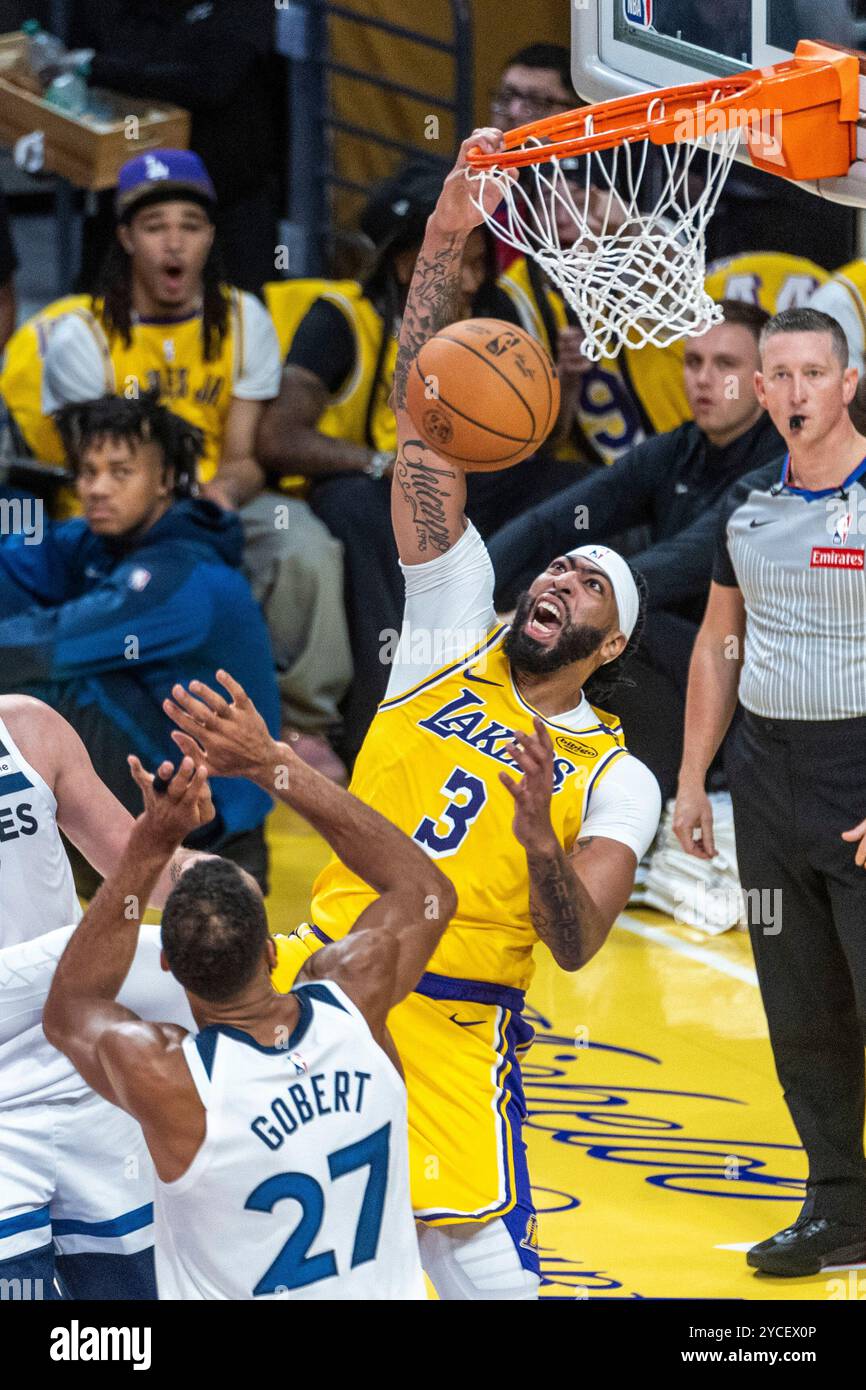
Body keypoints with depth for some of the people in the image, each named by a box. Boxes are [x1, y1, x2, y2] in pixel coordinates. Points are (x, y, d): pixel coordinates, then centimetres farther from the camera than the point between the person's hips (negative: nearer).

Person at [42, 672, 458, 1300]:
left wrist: (150, 847, -7)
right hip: (390, 1290, 4)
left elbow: (68, 1009, 0)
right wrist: (275, 765, 3)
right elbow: (428, 889, 6)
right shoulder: (352, 1006, -15)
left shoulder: (168, 1080, -24)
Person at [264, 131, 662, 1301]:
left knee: (486, 1271, -16)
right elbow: (425, 434, 1)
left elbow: (576, 948, -8)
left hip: (452, 1025, -2)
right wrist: (443, 246, -7)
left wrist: (541, 842, -27)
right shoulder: (456, 629, 8)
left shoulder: (616, 780, 4)